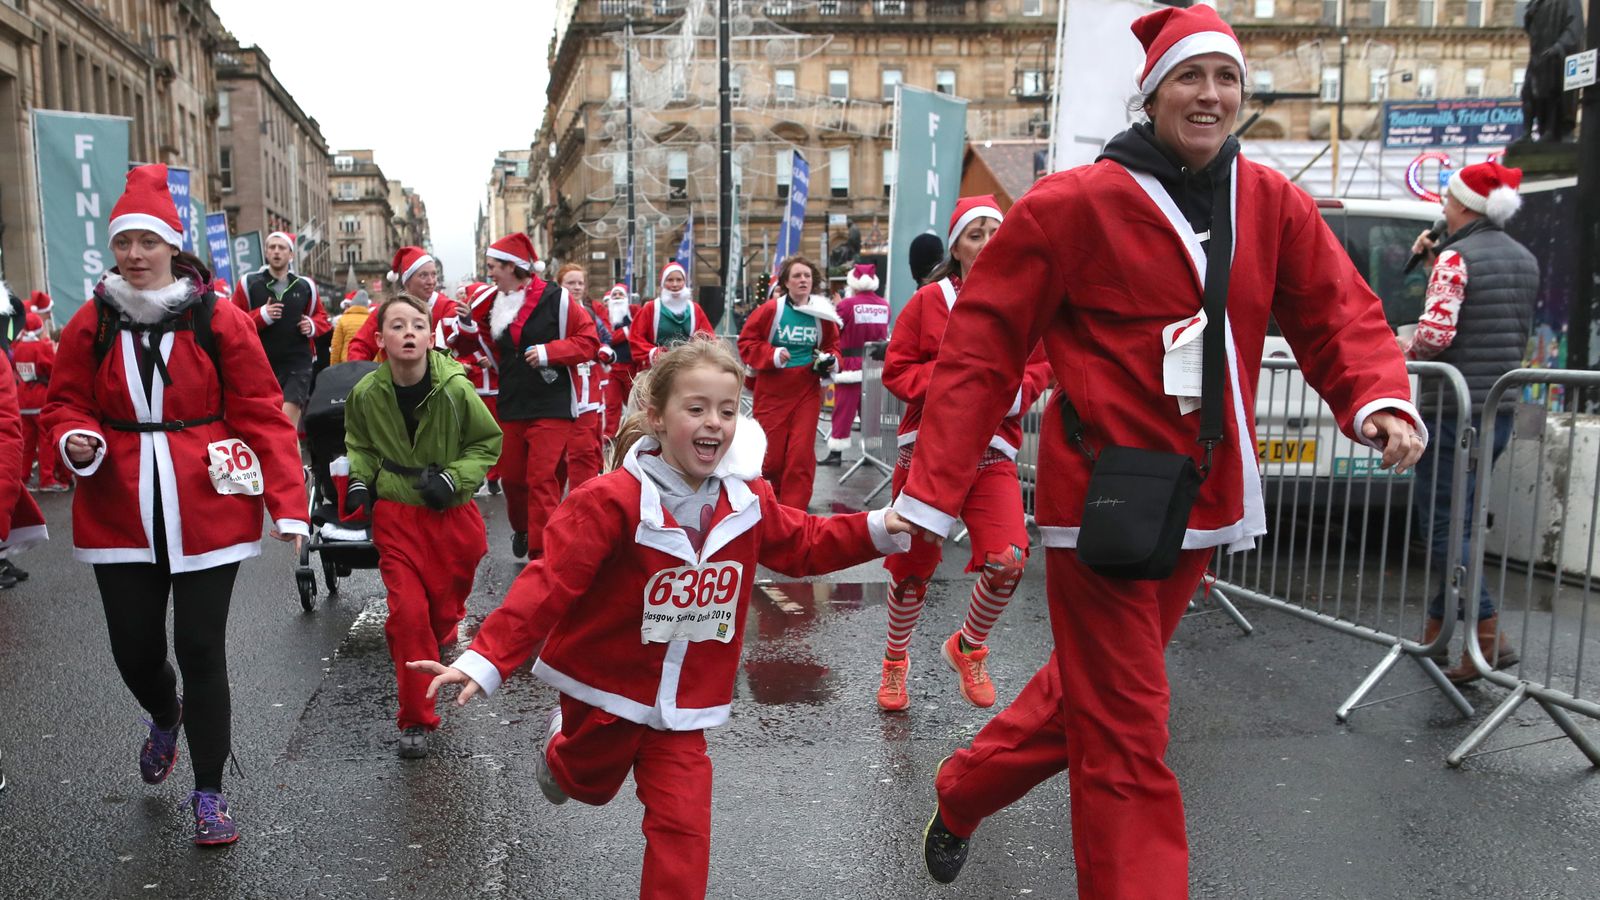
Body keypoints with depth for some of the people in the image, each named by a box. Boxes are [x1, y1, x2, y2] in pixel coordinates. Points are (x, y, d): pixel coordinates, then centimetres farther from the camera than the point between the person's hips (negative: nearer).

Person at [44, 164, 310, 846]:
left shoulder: (218, 320, -4)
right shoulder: (91, 323, 3)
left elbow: (262, 415, -5)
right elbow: (65, 404, 11)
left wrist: (287, 502, -11)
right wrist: (75, 440, -13)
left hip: (206, 509, -3)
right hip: (120, 514, 3)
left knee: (201, 649, 1)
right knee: (134, 649, 9)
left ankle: (209, 794, 19)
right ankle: (165, 719, 47)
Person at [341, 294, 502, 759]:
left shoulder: (455, 388, -15)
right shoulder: (366, 393, -8)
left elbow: (488, 441, -1)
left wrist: (453, 477, -13)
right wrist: (358, 480, -4)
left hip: (452, 515, 0)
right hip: (396, 515, 0)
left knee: (445, 607, 12)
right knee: (408, 613, -8)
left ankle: (435, 652, 49)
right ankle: (416, 720, 6)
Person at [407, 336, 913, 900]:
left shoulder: (747, 499, -7)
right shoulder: (613, 500, -25)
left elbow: (802, 545, 8)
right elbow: (550, 584, -27)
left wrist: (880, 529, -5)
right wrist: (487, 660, -34)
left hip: (683, 702, 2)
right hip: (605, 685, -2)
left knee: (683, 827, -3)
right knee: (591, 784, 26)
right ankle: (560, 747, 61)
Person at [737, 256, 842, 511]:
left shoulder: (823, 315, 2)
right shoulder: (770, 310, -7)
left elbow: (832, 346, 17)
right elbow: (746, 343, -2)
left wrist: (831, 361, -4)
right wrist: (772, 355, -16)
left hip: (807, 391, 2)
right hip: (772, 391, -2)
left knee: (801, 453, -4)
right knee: (770, 454, 1)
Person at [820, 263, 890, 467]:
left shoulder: (847, 304, -13)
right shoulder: (884, 305, 0)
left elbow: (834, 332, -5)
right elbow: (885, 333, 10)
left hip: (851, 366, -4)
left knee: (844, 410, 2)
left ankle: (836, 453, 4)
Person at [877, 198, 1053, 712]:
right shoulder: (929, 300, 0)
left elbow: (1039, 366, 11)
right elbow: (896, 370, 0)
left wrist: (1014, 389, -10)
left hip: (992, 452, 1)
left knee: (1007, 562, -14)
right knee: (912, 564, 7)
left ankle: (968, 648, 17)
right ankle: (896, 660, 33)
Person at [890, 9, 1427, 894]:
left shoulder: (1275, 205, 4)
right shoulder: (1074, 204, -12)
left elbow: (1338, 315, 4)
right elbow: (981, 348, -12)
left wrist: (1381, 398, -18)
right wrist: (931, 490, -16)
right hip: (1101, 500, -7)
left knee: (1092, 690, 23)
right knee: (1126, 735, 0)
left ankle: (959, 801, 46)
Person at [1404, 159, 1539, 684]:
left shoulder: (1455, 259, -13)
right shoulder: (1525, 260, 14)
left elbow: (1436, 332, -23)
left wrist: (1399, 353, -1)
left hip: (1453, 411, -9)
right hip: (1501, 411, 9)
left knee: (1441, 527, -3)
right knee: (1459, 522, 16)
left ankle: (1489, 638, -7)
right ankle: (1437, 631, 24)